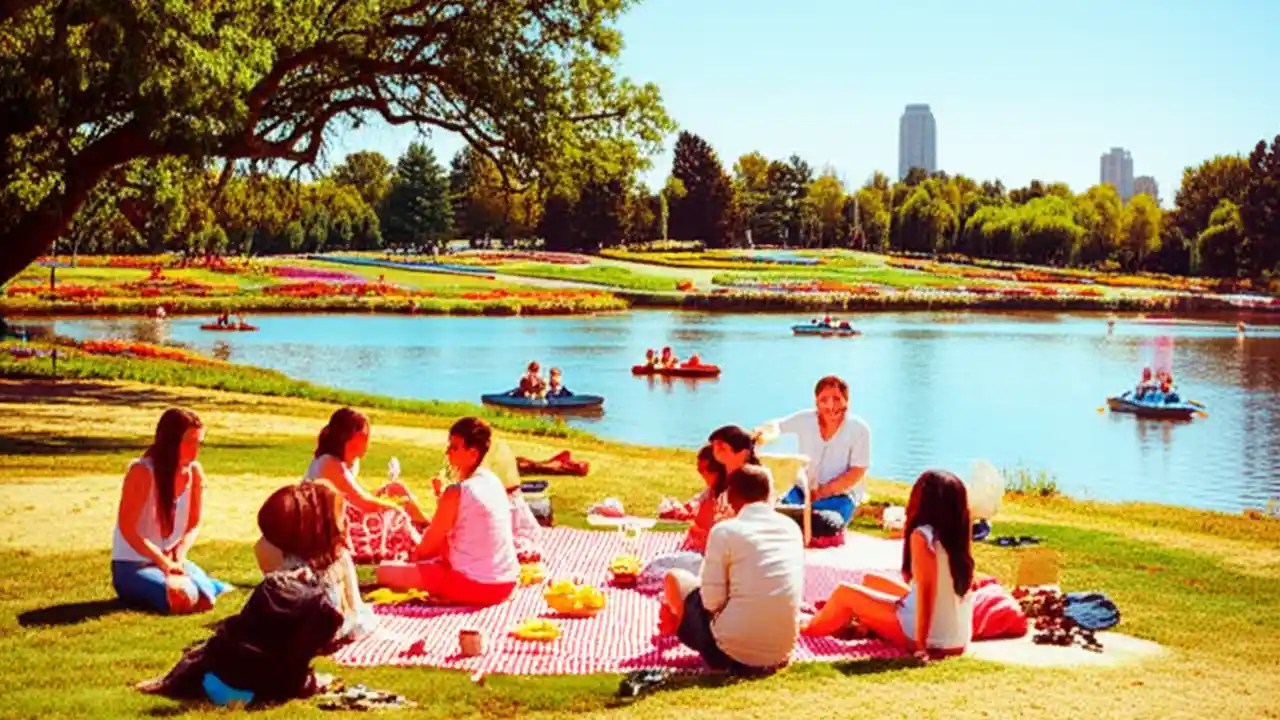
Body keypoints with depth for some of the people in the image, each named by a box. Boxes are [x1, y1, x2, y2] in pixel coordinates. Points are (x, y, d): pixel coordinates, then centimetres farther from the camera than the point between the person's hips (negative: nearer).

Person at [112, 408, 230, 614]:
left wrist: (179, 556, -12)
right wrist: (165, 564, -20)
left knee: (208, 596, -20)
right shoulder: (142, 472, -18)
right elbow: (127, 528, -18)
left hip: (174, 561, 6)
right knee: (181, 598, -32)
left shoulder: (195, 473, -2)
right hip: (132, 566, -5)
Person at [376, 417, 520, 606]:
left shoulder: (456, 493, -16)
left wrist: (416, 559, 15)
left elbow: (427, 547, -4)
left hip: (475, 585, -8)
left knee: (385, 571, -3)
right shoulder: (494, 481, 7)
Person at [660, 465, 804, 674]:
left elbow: (712, 602, -11)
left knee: (675, 578, 18)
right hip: (781, 655, 5)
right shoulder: (792, 528, 6)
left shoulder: (725, 531, -10)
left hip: (732, 653, -5)